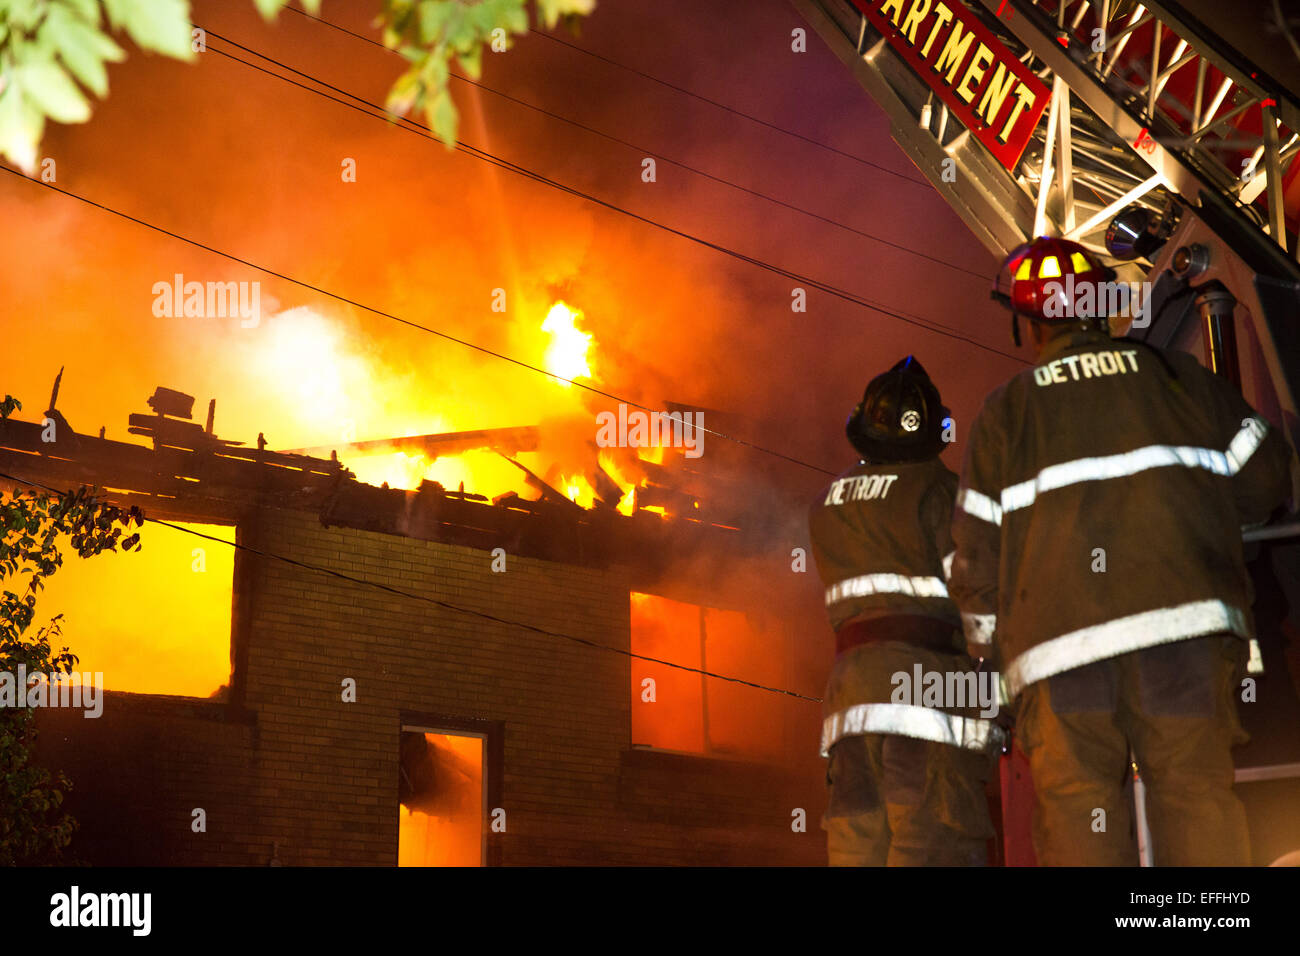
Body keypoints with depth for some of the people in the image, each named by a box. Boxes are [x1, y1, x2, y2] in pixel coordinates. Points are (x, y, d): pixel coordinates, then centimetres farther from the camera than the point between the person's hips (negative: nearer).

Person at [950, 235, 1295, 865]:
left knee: (1077, 822, -1)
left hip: (1059, 634, -1)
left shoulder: (1004, 410, 11)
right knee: (1196, 796, 1)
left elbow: (978, 548, 10)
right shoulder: (1176, 376, 16)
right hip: (1184, 621, 1)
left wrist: (990, 647, 23)